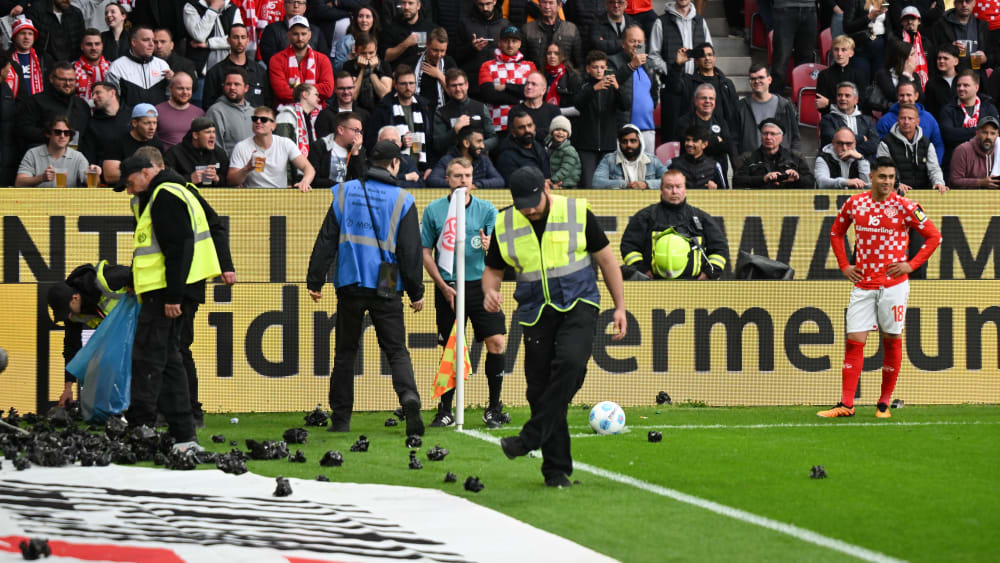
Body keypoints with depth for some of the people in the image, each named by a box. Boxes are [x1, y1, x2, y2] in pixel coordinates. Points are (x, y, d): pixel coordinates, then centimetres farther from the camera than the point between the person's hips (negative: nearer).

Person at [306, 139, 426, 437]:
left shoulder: (345, 193, 5)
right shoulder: (402, 200, -2)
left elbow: (326, 241, 4)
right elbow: (411, 250, -2)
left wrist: (315, 280, 9)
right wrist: (416, 292, 5)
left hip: (350, 285, 2)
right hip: (385, 289, -2)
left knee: (345, 352, 12)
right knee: (396, 350, 2)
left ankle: (341, 418, 11)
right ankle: (409, 396, -25)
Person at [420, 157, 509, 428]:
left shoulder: (487, 210, 4)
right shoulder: (433, 211, 3)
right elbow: (425, 253, 5)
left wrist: (490, 245, -24)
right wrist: (443, 286, -4)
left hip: (481, 284, 1)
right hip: (448, 287, -1)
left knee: (496, 342, -8)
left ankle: (494, 408, 3)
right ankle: (445, 410, 12)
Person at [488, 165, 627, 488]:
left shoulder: (577, 213, -4)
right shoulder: (505, 225, 1)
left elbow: (605, 258, 6)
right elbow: (493, 269, 13)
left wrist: (620, 306, 4)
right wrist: (490, 292, -11)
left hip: (579, 305, -2)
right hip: (536, 313, 3)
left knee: (570, 361, -30)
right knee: (539, 390, 0)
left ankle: (532, 437, -24)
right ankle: (556, 469, 10)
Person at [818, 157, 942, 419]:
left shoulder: (904, 207, -5)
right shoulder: (854, 203, 4)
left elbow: (934, 237, 0)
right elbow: (836, 233, 20)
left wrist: (911, 265, -8)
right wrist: (844, 265, 9)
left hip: (893, 284, -2)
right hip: (863, 284, 2)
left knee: (891, 341, 2)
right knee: (854, 341, -3)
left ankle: (884, 403, 11)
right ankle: (846, 404, -2)